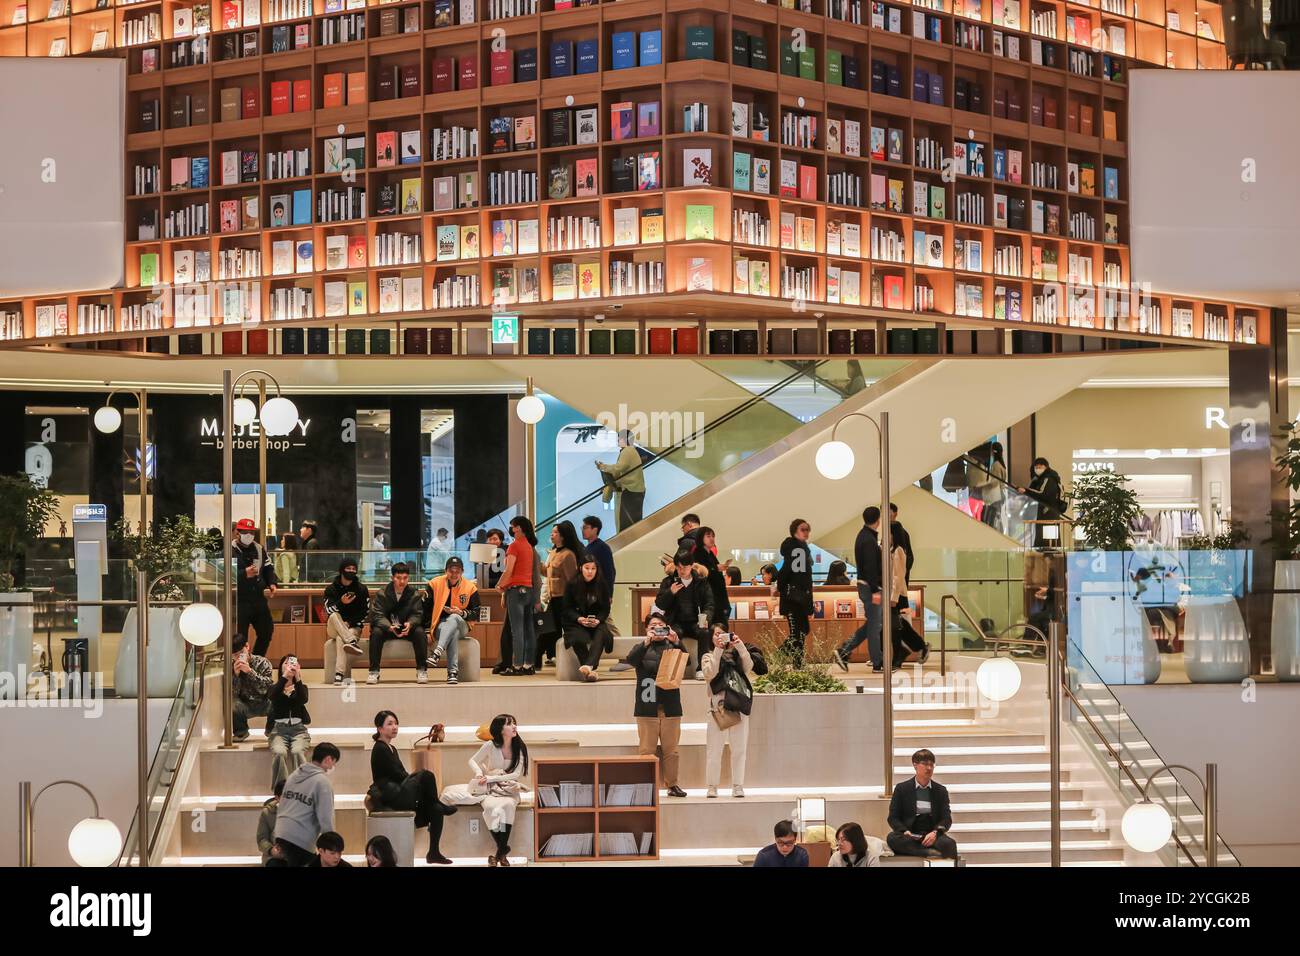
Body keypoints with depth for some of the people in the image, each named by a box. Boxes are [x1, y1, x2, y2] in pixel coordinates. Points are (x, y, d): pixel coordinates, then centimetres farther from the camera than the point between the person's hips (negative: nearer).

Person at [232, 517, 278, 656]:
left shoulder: (259, 549, 10)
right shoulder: (230, 551, -10)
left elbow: (269, 568, 17)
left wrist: (272, 583, -1)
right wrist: (244, 574, -28)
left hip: (259, 599, 6)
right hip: (240, 602, -6)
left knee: (266, 632, 12)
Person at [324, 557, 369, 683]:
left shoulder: (362, 589, 5)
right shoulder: (331, 589, 4)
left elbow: (366, 612, 3)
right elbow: (329, 610, -7)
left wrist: (351, 624, -10)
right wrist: (341, 603, -27)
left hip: (354, 627, -1)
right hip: (334, 628, 1)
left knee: (340, 639, -35)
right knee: (334, 616, -34)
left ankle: (339, 673, -45)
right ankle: (352, 643, -53)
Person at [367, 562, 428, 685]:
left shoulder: (415, 594, -3)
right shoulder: (383, 594, -7)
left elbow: (417, 614, -8)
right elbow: (377, 615, -16)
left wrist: (410, 624, -33)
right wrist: (390, 627, -35)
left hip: (407, 628, 1)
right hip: (387, 628, -1)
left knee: (419, 632, -29)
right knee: (376, 632, -32)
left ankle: (421, 670, -20)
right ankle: (373, 672, -27)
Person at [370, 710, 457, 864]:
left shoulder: (391, 749, 20)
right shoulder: (380, 750, -10)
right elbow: (397, 775, -14)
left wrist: (416, 782, 2)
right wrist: (418, 782, -6)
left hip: (400, 793, 9)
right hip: (390, 797, -9)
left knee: (436, 810, -6)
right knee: (426, 775, -23)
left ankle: (434, 853, -2)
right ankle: (439, 804, 2)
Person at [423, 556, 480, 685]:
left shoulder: (470, 588, 2)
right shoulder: (435, 584, 2)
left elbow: (476, 614, 3)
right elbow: (426, 610, 5)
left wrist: (461, 613, -16)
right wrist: (427, 631, -2)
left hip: (462, 625, 0)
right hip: (440, 626, 0)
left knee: (453, 618, -37)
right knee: (453, 633, -37)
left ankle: (437, 653, -52)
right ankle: (453, 671, -46)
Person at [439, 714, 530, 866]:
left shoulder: (520, 747, -2)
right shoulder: (491, 746, -4)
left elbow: (517, 774, -9)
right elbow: (473, 761, 9)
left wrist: (491, 778, -16)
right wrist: (479, 773, -13)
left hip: (508, 789, 0)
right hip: (489, 789, 0)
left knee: (507, 805, -35)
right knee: (491, 807, -35)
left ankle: (500, 853, -27)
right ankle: (503, 850, -24)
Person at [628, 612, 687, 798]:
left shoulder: (672, 647, 14)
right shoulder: (642, 649, 10)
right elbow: (631, 660, -11)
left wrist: (676, 642, -23)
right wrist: (647, 642, -26)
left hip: (670, 706, 2)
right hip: (647, 706, -2)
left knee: (671, 749, 3)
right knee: (646, 750, -4)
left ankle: (672, 784, 9)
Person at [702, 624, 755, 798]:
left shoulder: (736, 655, 17)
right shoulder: (708, 657, 12)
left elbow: (748, 667, 0)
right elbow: (710, 673, -7)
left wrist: (740, 646, -8)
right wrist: (717, 650, -11)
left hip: (739, 705, 2)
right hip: (718, 705, -2)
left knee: (739, 748, 1)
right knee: (714, 749, -3)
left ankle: (738, 786, 4)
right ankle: (712, 787, 1)